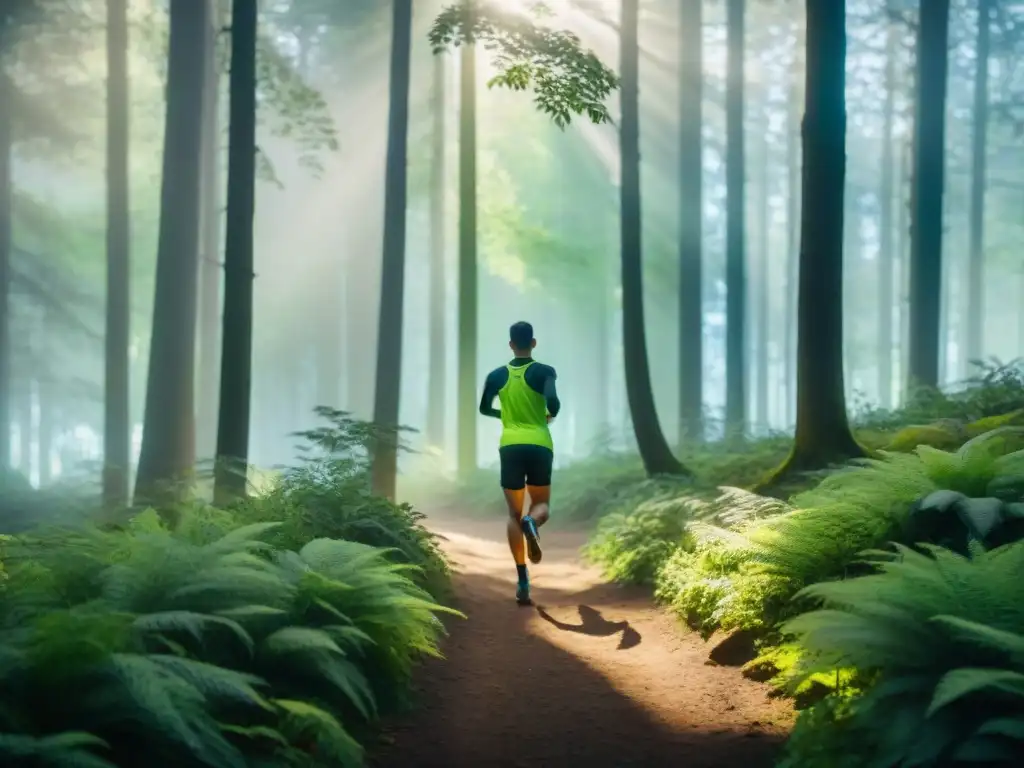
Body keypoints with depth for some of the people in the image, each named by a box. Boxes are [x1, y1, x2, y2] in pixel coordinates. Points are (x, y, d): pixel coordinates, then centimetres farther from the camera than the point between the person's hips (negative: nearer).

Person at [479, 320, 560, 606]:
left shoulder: (497, 376, 7)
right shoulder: (544, 372, -2)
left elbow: (484, 408, 17)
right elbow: (553, 402, -16)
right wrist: (550, 415, 7)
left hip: (510, 446, 2)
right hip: (539, 446, -2)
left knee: (514, 513, 8)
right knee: (542, 505, 15)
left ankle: (523, 580, -4)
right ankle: (532, 522, -25)